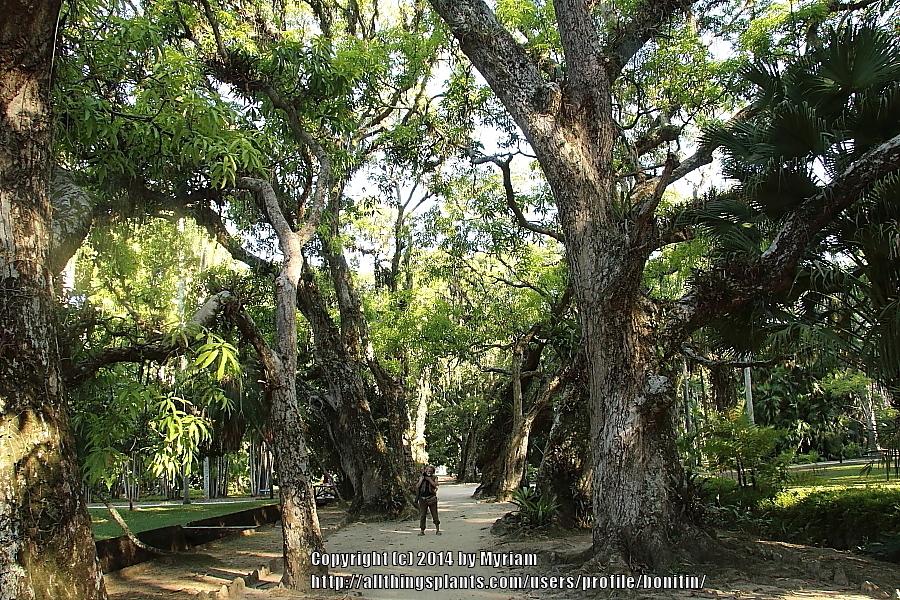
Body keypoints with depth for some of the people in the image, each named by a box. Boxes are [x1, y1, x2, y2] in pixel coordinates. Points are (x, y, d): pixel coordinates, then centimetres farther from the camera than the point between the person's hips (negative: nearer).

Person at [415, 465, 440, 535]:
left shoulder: (434, 477, 6)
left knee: (435, 514, 1)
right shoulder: (421, 478, 10)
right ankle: (422, 530, 9)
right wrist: (422, 478, -6)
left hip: (432, 498, -1)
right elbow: (417, 486, 0)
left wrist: (429, 479, -12)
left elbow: (435, 484, -10)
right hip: (423, 498, 1)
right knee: (422, 515, 1)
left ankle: (437, 529, 12)